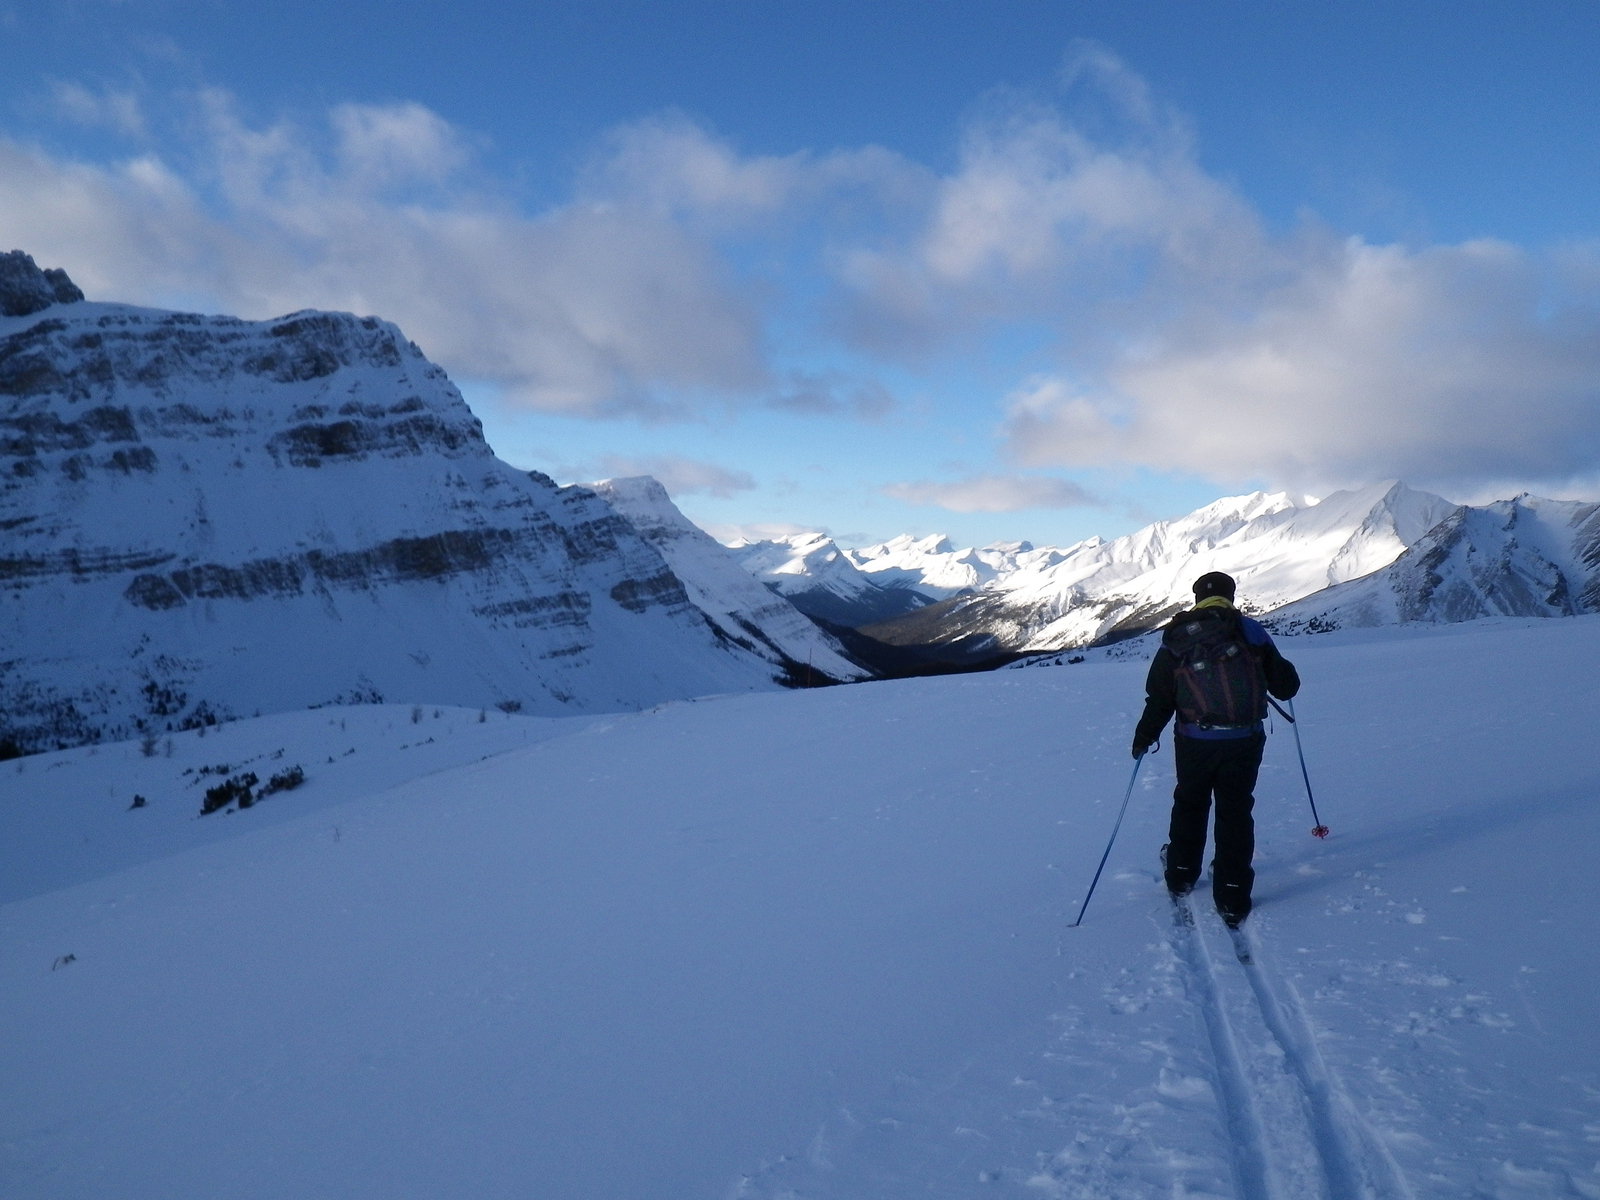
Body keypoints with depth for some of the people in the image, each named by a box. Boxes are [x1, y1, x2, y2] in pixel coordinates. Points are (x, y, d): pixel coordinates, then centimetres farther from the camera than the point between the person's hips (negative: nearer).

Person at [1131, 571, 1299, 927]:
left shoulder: (1176, 640, 0)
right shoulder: (1251, 633, 0)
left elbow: (1159, 698, 0)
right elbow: (1285, 686, 4)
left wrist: (1144, 737, 13)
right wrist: (1284, 672, 27)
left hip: (1194, 742, 1)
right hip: (1245, 741, 0)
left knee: (1189, 804, 22)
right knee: (1235, 814, 8)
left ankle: (1181, 874, 36)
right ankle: (1232, 901, 8)